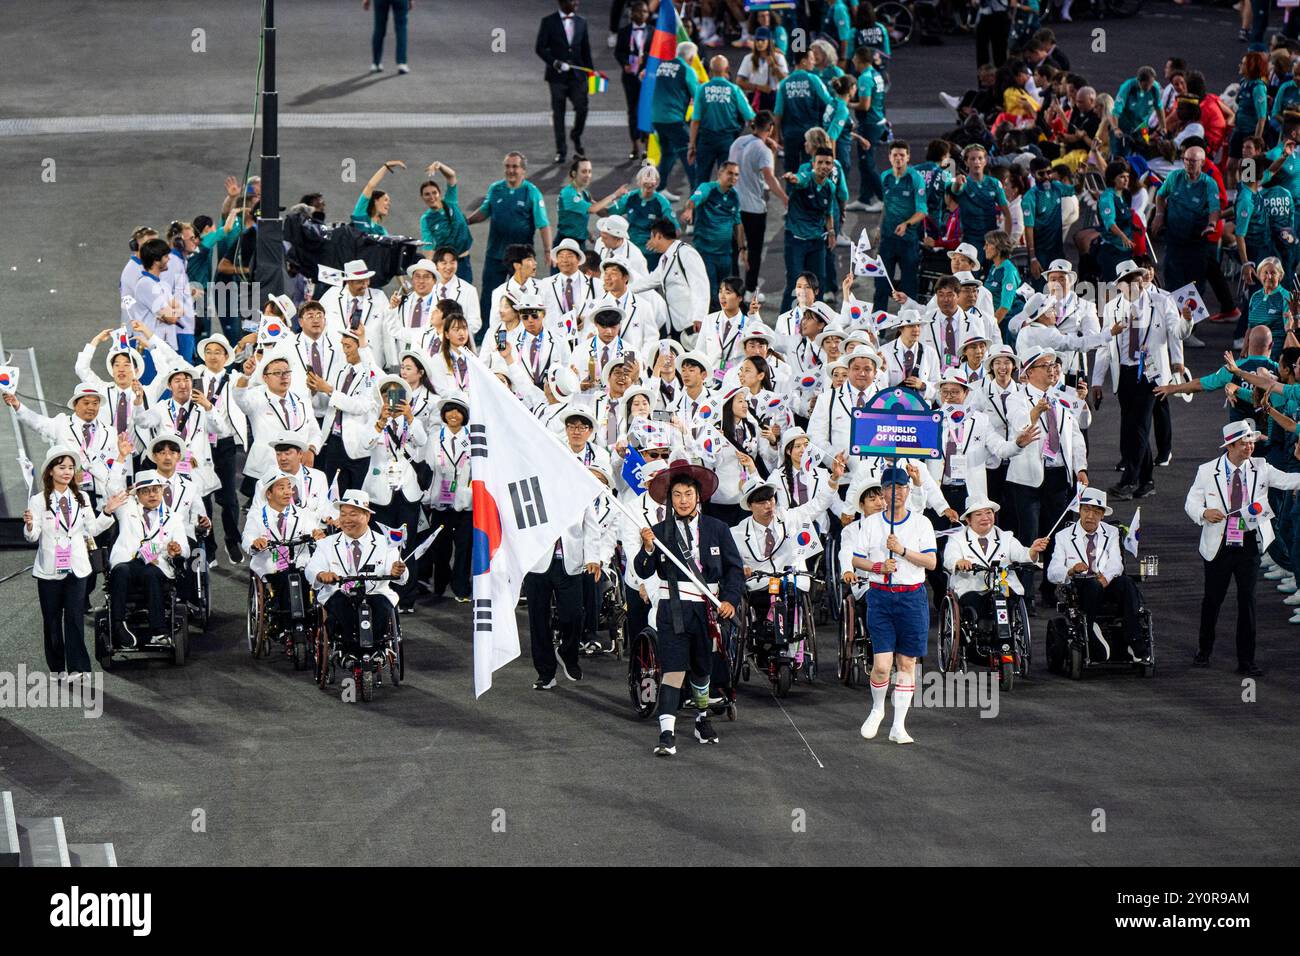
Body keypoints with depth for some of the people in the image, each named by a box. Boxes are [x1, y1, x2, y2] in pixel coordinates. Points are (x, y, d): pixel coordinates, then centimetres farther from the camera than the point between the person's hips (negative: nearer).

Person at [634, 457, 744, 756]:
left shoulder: (717, 529, 5)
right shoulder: (660, 532, 1)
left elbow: (735, 567, 8)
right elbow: (643, 572, -5)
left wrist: (730, 600, -6)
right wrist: (647, 549, -24)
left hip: (707, 610, 2)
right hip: (673, 609, -2)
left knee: (702, 669, 17)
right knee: (673, 669, -14)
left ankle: (702, 719, 41)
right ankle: (667, 735, -20)